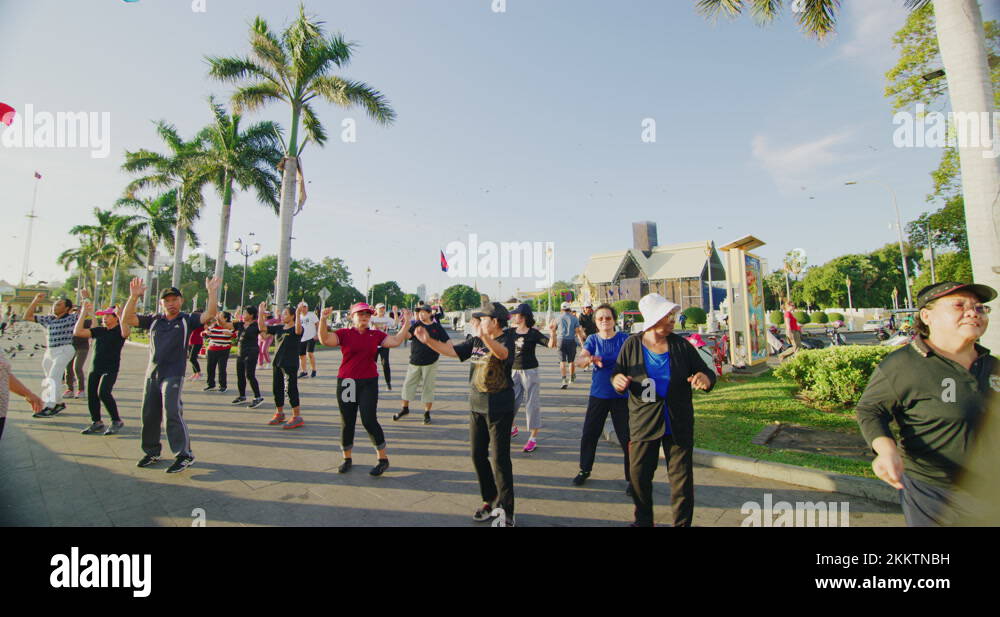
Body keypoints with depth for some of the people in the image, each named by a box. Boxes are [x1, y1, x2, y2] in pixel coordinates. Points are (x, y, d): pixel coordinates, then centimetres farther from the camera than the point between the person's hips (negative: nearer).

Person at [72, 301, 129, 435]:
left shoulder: (119, 331, -4)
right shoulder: (99, 330, 15)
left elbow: (125, 333, -29)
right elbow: (77, 332, 12)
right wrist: (84, 312, 9)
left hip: (110, 369, -7)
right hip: (95, 369, 7)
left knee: (103, 392, -21)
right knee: (91, 394, 8)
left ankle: (116, 421, -7)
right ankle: (96, 423, 24)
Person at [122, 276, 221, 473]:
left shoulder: (187, 320, 0)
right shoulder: (154, 320, 11)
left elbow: (210, 315, -14)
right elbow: (127, 319, 4)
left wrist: (212, 292, -24)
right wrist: (133, 296, -7)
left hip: (173, 375, -5)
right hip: (152, 373, 5)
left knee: (172, 413, -11)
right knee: (149, 414, 14)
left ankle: (184, 455, -3)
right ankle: (152, 451, 30)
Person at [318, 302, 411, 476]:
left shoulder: (376, 334, 6)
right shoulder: (344, 333, -1)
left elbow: (396, 341, 1)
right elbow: (325, 339, -15)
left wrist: (406, 323, -2)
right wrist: (323, 320, -27)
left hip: (368, 383, 0)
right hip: (346, 382, 0)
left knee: (369, 421, -7)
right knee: (347, 422, 10)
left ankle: (383, 458, 8)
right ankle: (347, 458, 28)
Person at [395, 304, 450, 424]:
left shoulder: (436, 327, -2)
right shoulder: (416, 325, 1)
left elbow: (447, 341, -1)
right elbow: (407, 335, -14)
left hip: (430, 362, -2)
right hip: (415, 361, 2)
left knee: (428, 387, 4)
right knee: (408, 384, 10)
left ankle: (427, 412, 17)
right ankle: (404, 408, 29)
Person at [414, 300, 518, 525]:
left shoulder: (507, 338, -14)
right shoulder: (476, 341, 7)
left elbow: (503, 353, -36)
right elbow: (452, 350, 8)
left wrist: (486, 338, -55)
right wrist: (428, 341, -4)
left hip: (500, 407, -7)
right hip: (477, 405, 7)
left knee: (500, 458, -3)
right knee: (477, 454, 13)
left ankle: (506, 509, 11)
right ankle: (490, 500, 30)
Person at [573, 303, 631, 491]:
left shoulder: (624, 339, -3)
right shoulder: (593, 340, 2)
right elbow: (579, 360, -11)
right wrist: (590, 359, -34)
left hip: (621, 395, -2)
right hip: (598, 395, 2)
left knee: (626, 438, 0)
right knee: (589, 435, 8)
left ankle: (631, 479, 16)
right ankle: (585, 469, 29)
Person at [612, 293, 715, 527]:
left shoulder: (681, 345, -3)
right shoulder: (632, 344, -4)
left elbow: (706, 372, 1)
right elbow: (618, 375, 4)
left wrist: (705, 378, -22)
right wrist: (618, 380, -20)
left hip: (679, 424, 0)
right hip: (643, 422, 0)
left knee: (682, 477, 7)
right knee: (639, 475, 8)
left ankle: (682, 523, 28)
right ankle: (643, 520, 33)